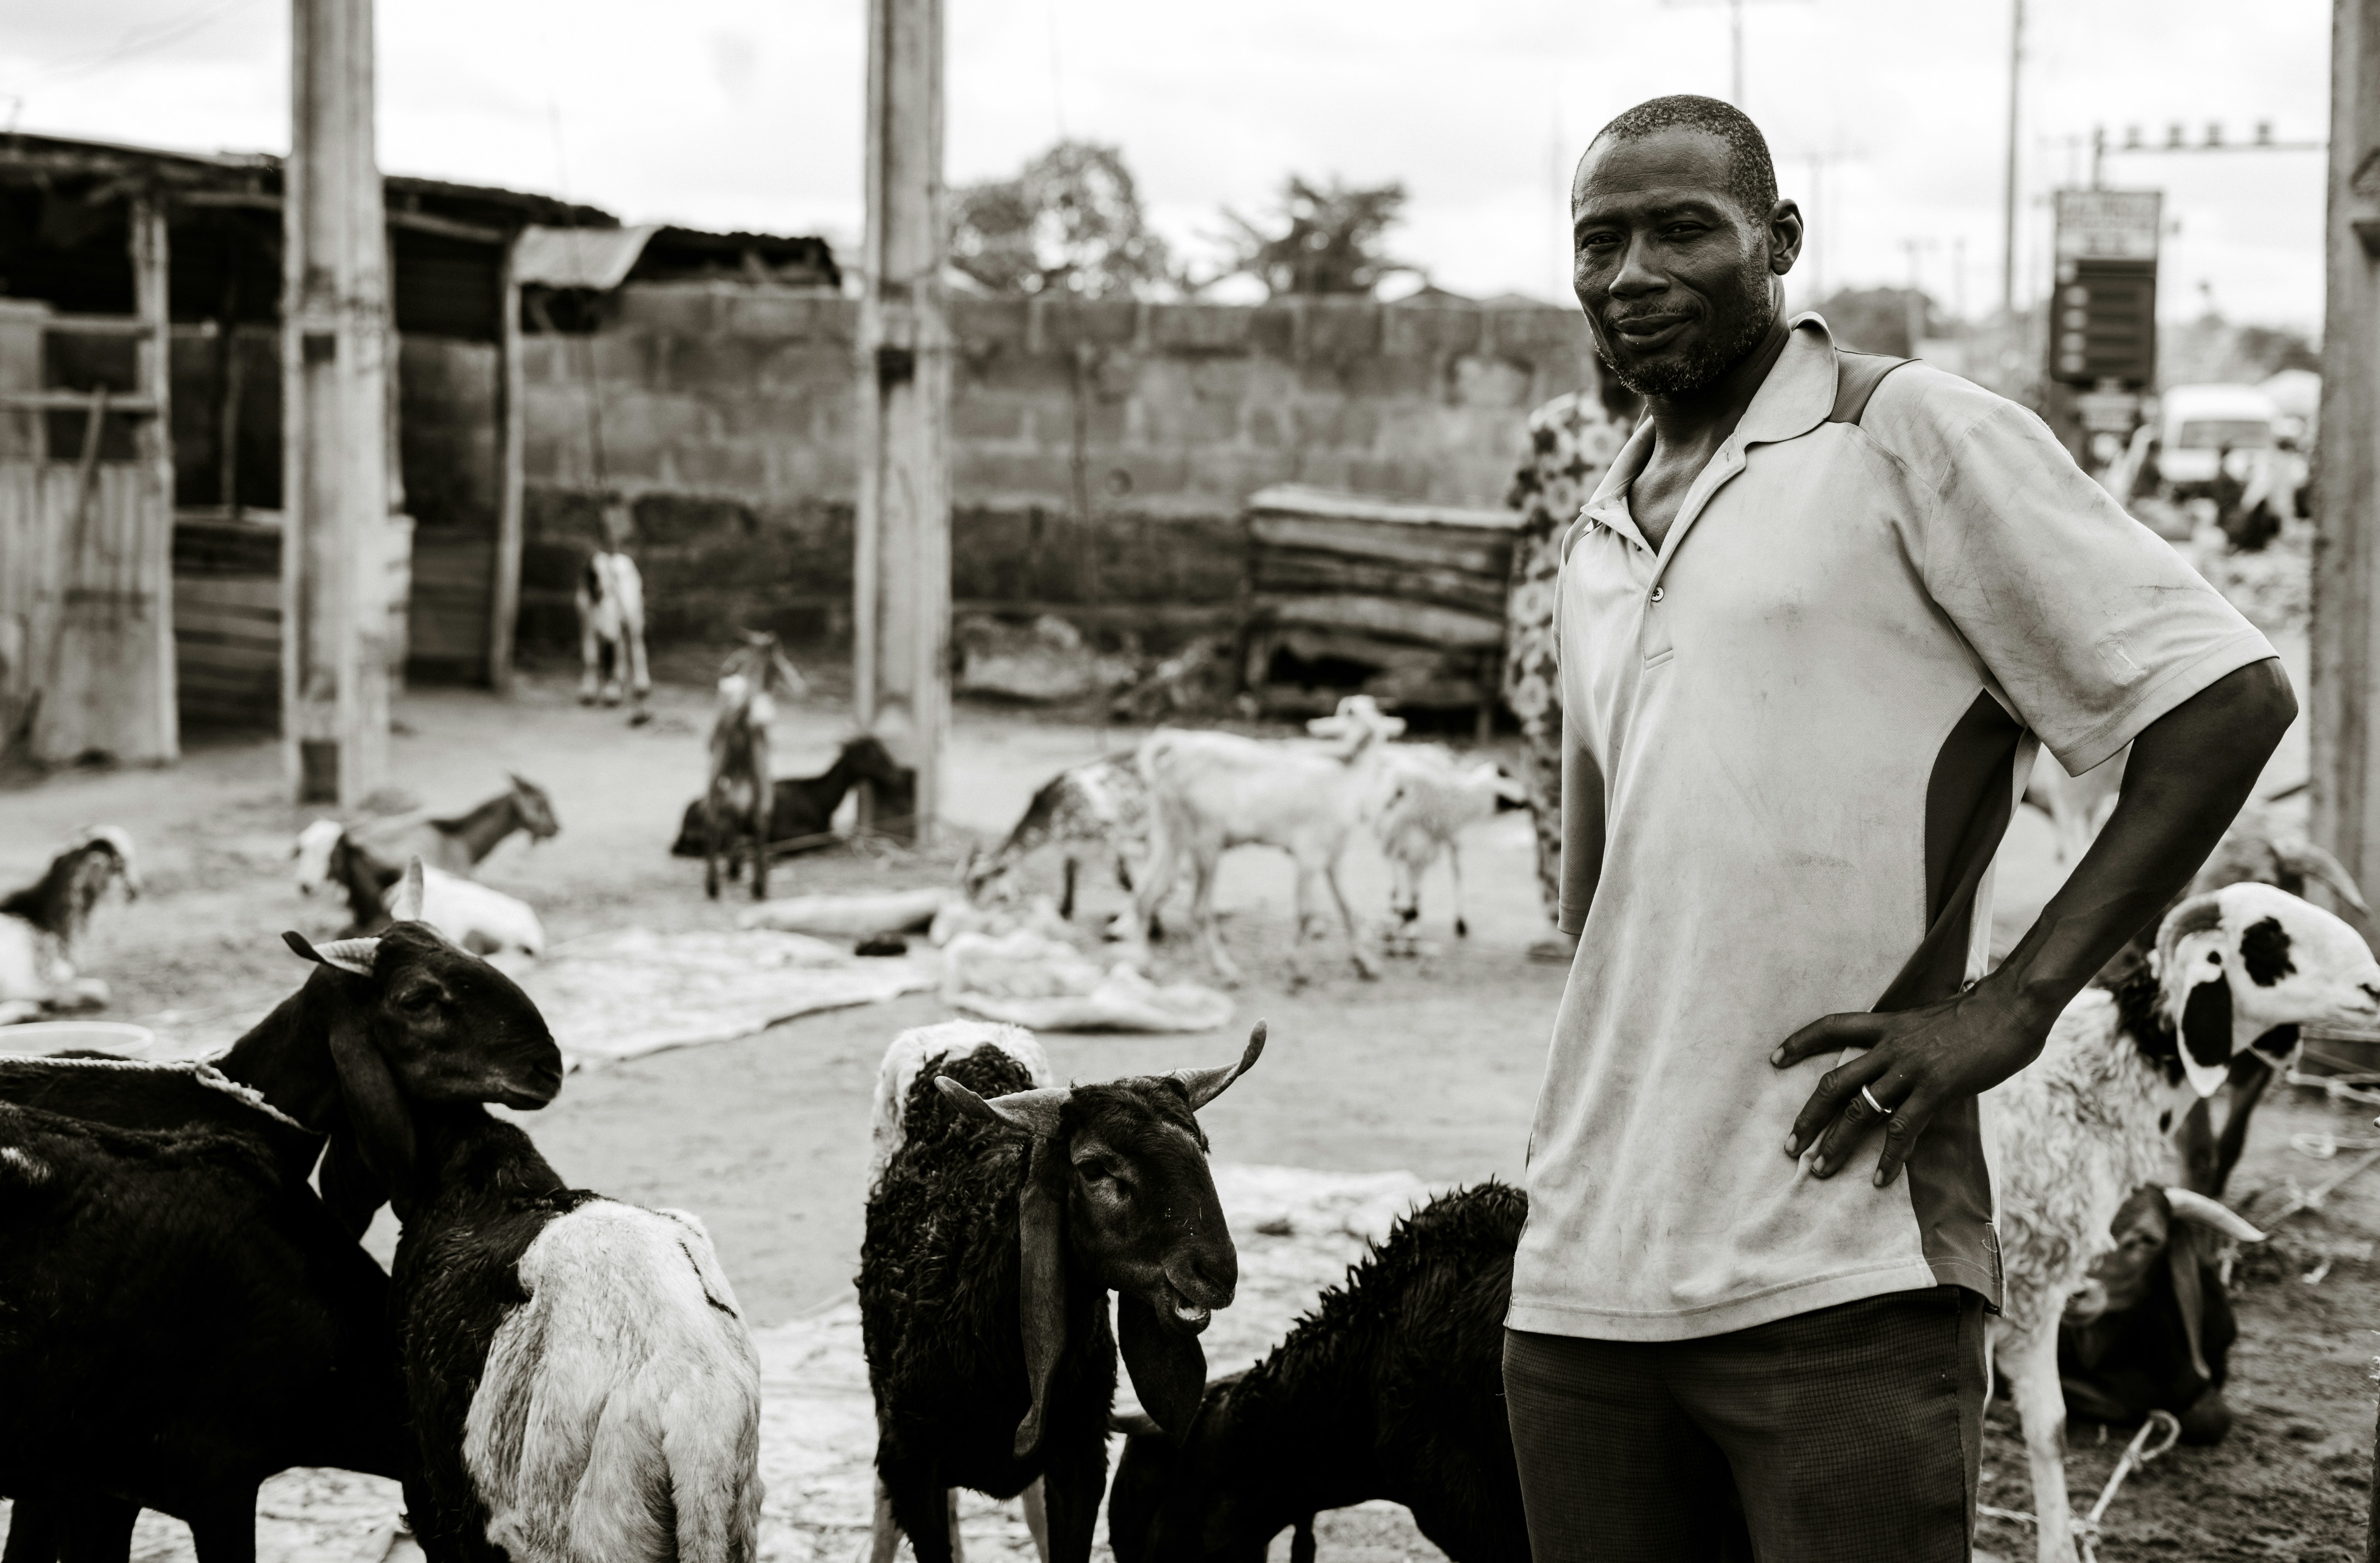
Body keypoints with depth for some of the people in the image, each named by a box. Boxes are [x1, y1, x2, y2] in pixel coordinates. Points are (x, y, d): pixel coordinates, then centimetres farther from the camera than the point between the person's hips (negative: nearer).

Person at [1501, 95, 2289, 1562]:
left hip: (1839, 1266, -6)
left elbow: (2229, 696, -7)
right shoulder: (1598, 538, 18)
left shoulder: (1914, 436, -2)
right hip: (1584, 1275, 6)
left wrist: (2015, 1001, -12)